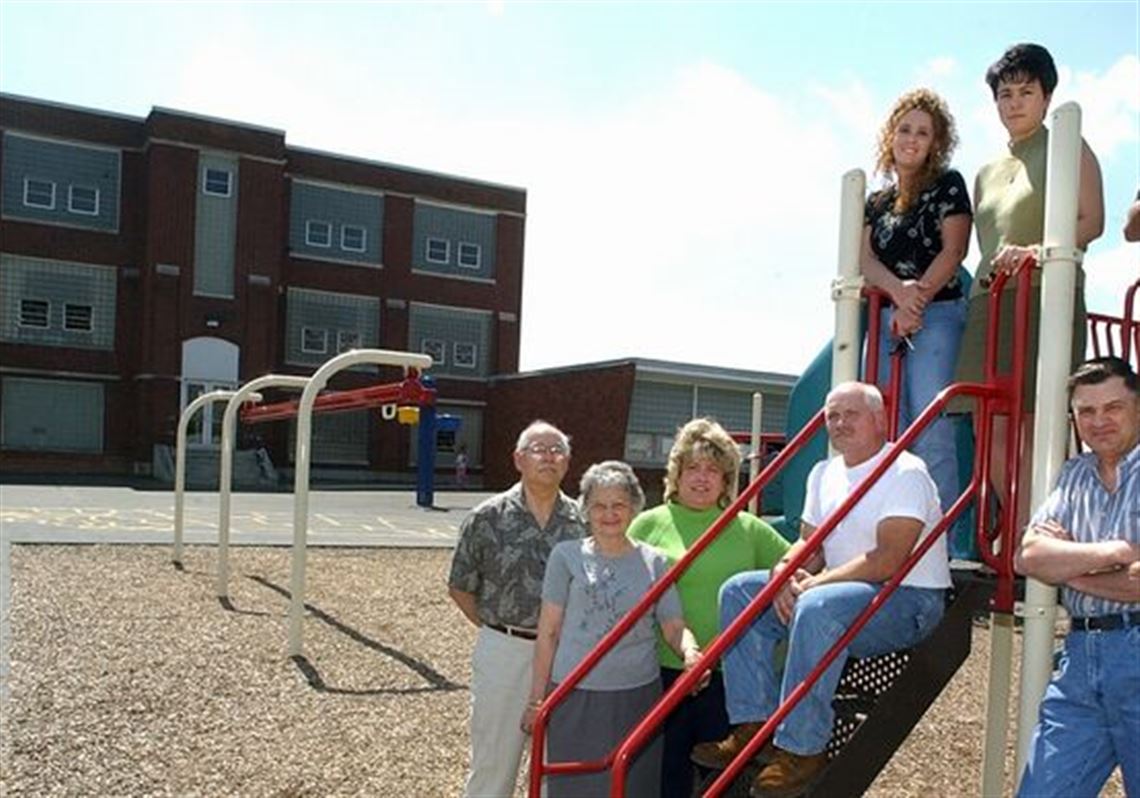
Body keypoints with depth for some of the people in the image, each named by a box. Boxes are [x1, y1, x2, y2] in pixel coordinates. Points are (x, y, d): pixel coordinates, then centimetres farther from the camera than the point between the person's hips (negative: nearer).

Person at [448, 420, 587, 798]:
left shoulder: (583, 522, 0)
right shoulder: (487, 518, -5)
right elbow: (460, 587, 3)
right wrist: (497, 627, 1)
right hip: (503, 652, -2)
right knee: (493, 761, 10)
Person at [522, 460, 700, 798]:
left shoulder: (653, 561, 5)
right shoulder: (566, 556, 0)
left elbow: (673, 626, 4)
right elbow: (548, 631, 2)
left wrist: (689, 651, -19)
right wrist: (536, 698, 3)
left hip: (638, 695, 2)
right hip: (575, 696, -1)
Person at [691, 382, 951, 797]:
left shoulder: (905, 473, -13)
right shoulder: (824, 473, 12)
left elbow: (887, 562, -22)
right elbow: (809, 544, 14)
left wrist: (816, 582, -23)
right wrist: (784, 571, -9)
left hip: (909, 598, -8)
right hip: (841, 590, 8)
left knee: (819, 607, -37)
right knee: (739, 591, -5)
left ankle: (802, 750, -26)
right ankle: (753, 725, -7)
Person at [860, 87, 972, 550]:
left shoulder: (948, 185, 7)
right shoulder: (877, 201, 19)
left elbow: (953, 251, -4)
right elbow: (866, 259, 6)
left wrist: (917, 298, -15)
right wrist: (899, 292, -14)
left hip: (937, 317, -5)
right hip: (885, 320, 6)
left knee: (930, 434, -13)